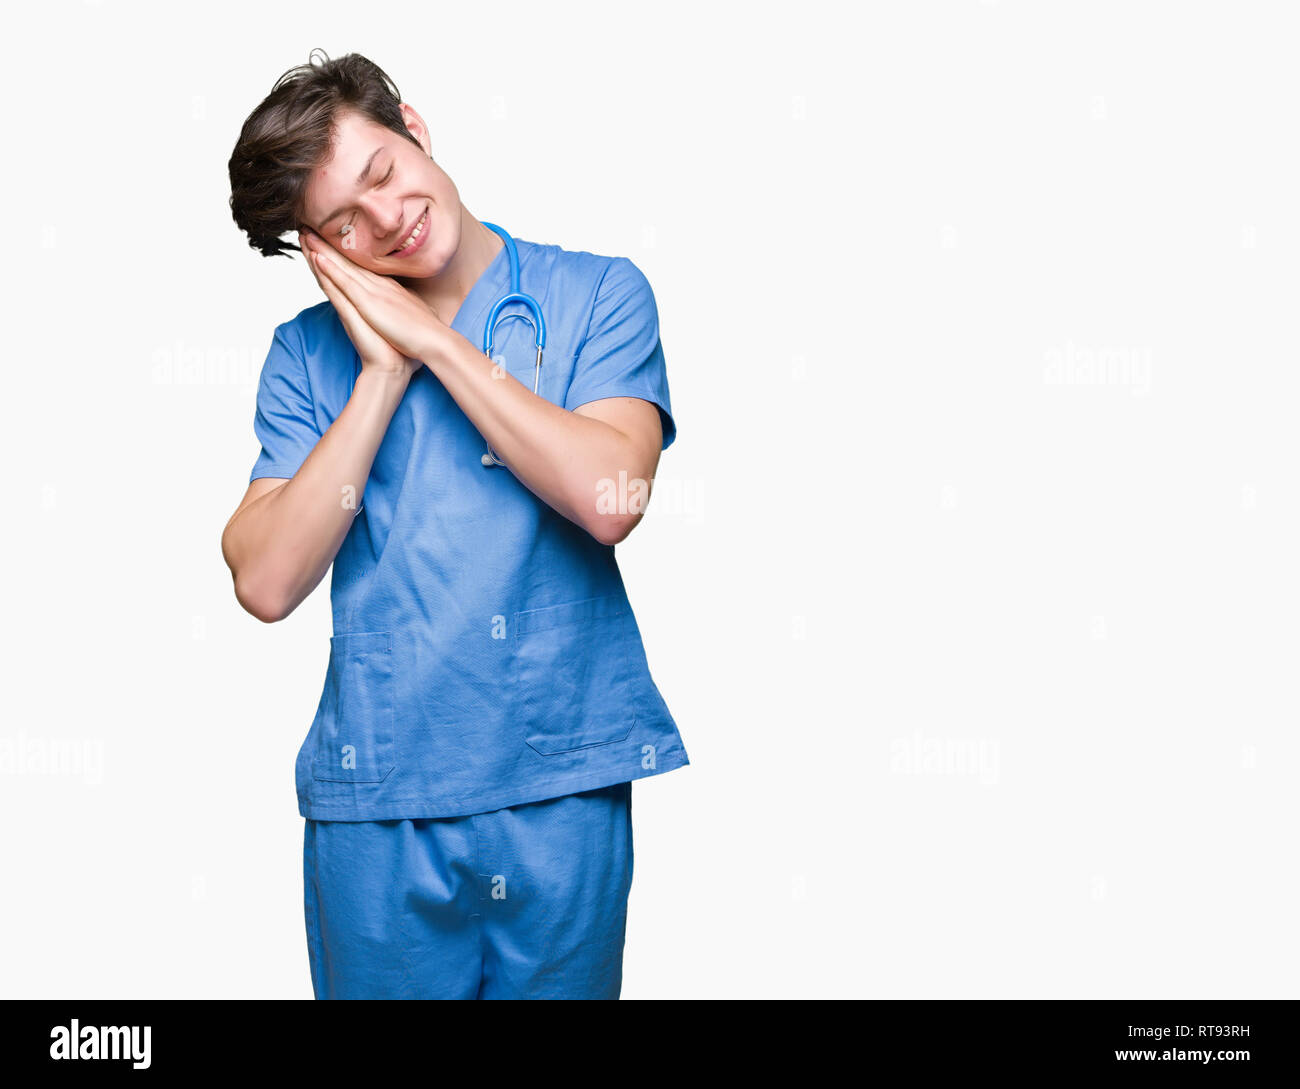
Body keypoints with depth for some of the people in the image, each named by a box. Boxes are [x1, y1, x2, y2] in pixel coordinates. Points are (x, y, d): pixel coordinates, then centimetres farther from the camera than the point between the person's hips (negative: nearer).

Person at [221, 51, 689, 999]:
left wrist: (433, 341, -10)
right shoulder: (309, 352, 4)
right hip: (376, 797, 1)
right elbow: (266, 583, -8)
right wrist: (383, 372, -10)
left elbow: (610, 498, -16)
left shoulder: (599, 295, 0)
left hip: (565, 786, -1)